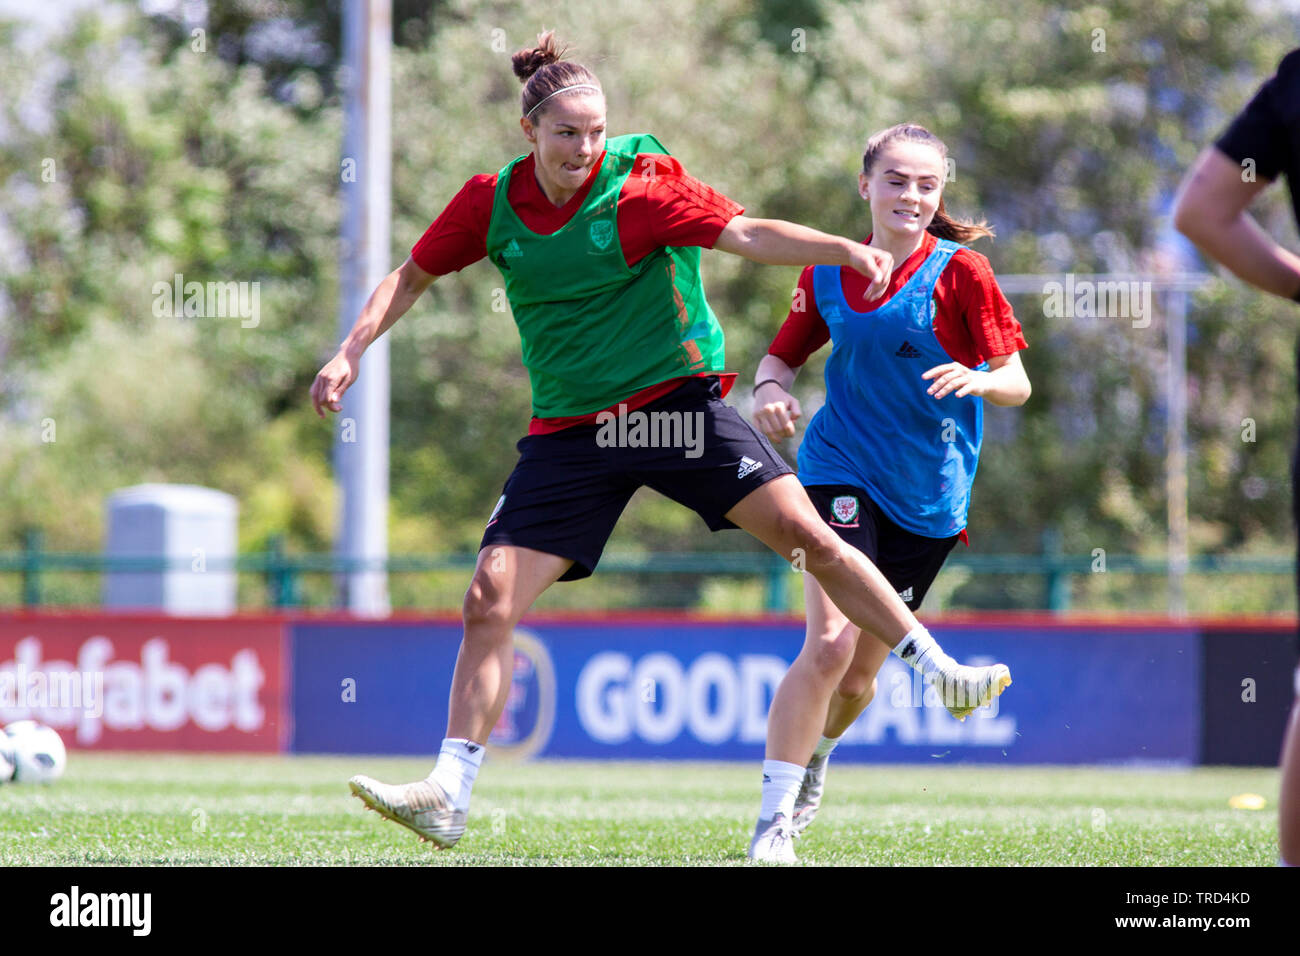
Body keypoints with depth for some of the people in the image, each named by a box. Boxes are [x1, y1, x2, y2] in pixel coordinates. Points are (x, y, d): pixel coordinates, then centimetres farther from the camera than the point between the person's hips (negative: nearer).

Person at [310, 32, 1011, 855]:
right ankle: (448, 796, -6)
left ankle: (938, 671, -2)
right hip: (570, 434, 3)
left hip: (676, 404, -2)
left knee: (805, 530, -15)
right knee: (491, 601, -9)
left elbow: (747, 235, -19)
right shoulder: (492, 202, 1)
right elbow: (413, 277, 15)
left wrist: (848, 249, -33)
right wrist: (352, 352, 3)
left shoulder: (643, 184, -10)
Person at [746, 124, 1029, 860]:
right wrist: (770, 390, -9)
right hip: (843, 469, -1)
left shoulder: (961, 273, -8)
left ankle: (813, 760, 43)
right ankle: (773, 818, -16)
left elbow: (1018, 381, -10)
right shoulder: (828, 272, 0)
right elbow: (784, 354, 14)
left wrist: (979, 380, -33)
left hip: (930, 495, 1)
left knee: (860, 676, 9)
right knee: (831, 644, -22)